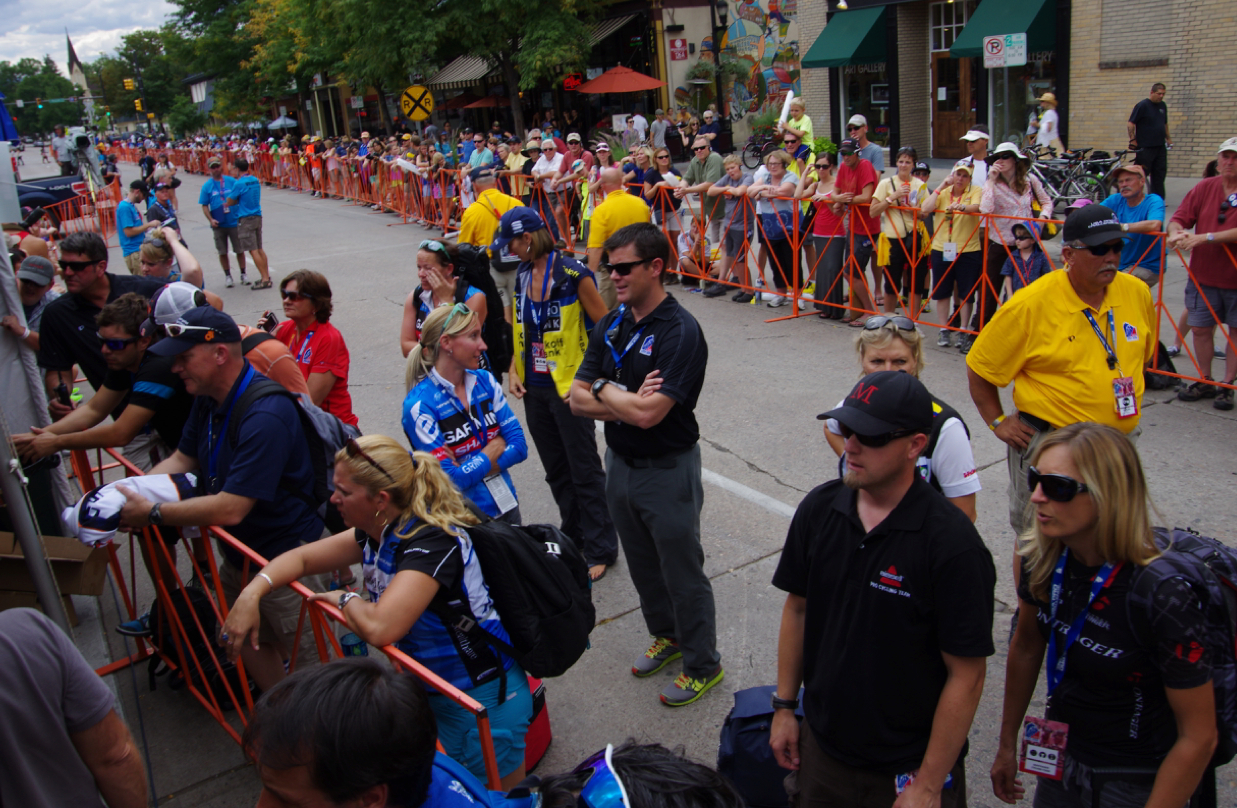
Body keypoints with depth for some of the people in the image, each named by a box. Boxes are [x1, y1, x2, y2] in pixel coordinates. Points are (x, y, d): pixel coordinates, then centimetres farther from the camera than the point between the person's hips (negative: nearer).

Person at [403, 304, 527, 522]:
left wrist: (472, 468, -15)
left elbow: (520, 446, -4)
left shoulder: (485, 381, 0)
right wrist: (495, 448, -9)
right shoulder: (419, 405, -18)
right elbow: (450, 480, -20)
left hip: (506, 505, 6)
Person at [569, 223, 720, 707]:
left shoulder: (680, 332, -21)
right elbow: (577, 400, -2)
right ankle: (666, 636, 45)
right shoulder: (610, 326, 3)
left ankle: (702, 664, 26)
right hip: (620, 463, 7)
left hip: (668, 469, -7)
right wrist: (629, 403, -17)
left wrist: (602, 389, -13)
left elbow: (648, 413, -29)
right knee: (642, 563, 22)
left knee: (682, 572, 7)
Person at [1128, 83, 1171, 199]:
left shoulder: (1163, 106, 13)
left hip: (1160, 146, 7)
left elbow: (1165, 124, 23)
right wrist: (1133, 140, -15)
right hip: (1145, 148, -7)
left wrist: (1168, 138, 18)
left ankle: (1158, 199, 12)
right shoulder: (1142, 105, -8)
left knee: (1160, 173, 6)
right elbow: (1130, 124, -11)